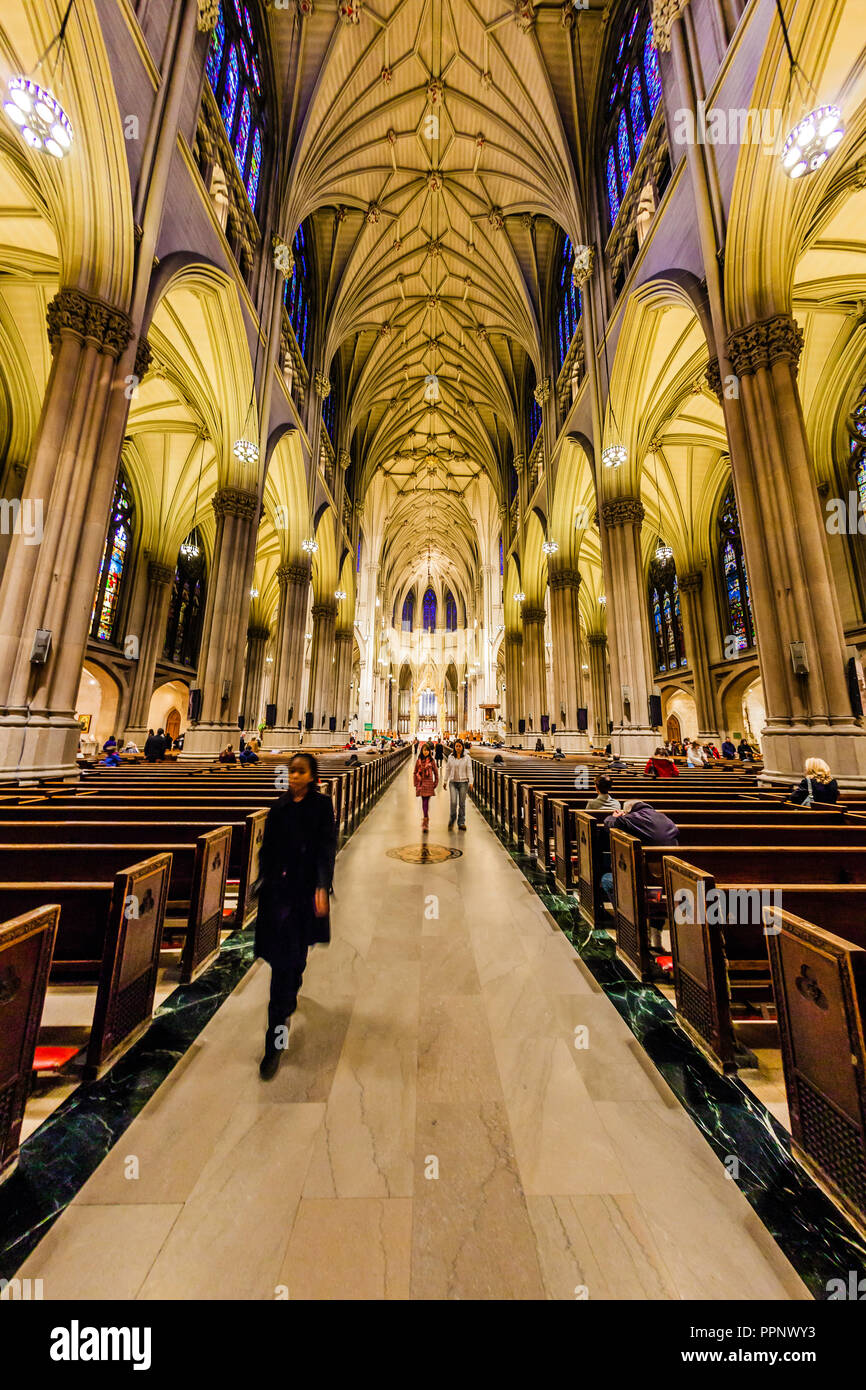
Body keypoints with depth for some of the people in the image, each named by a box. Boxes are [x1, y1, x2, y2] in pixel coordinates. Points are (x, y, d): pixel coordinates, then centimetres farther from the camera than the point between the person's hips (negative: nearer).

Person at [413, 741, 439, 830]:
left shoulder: (432, 760, 0)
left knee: (426, 801, -10)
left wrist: (436, 783, 2)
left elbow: (436, 773, 6)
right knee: (424, 801, 8)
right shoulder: (419, 760, 5)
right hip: (421, 783, 3)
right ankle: (426, 818, 22)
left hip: (429, 783, -2)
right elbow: (415, 772, 10)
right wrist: (415, 783, 4)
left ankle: (425, 820, -9)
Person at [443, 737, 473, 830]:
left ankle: (461, 823, 18)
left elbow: (469, 770, -1)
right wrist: (445, 781, 13)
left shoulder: (467, 757, 0)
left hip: (463, 782, -1)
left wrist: (470, 782, -10)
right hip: (453, 782, 1)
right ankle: (452, 819, 15)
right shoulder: (451, 757, 6)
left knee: (462, 803, 5)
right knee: (453, 802, -8)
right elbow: (447, 769, 11)